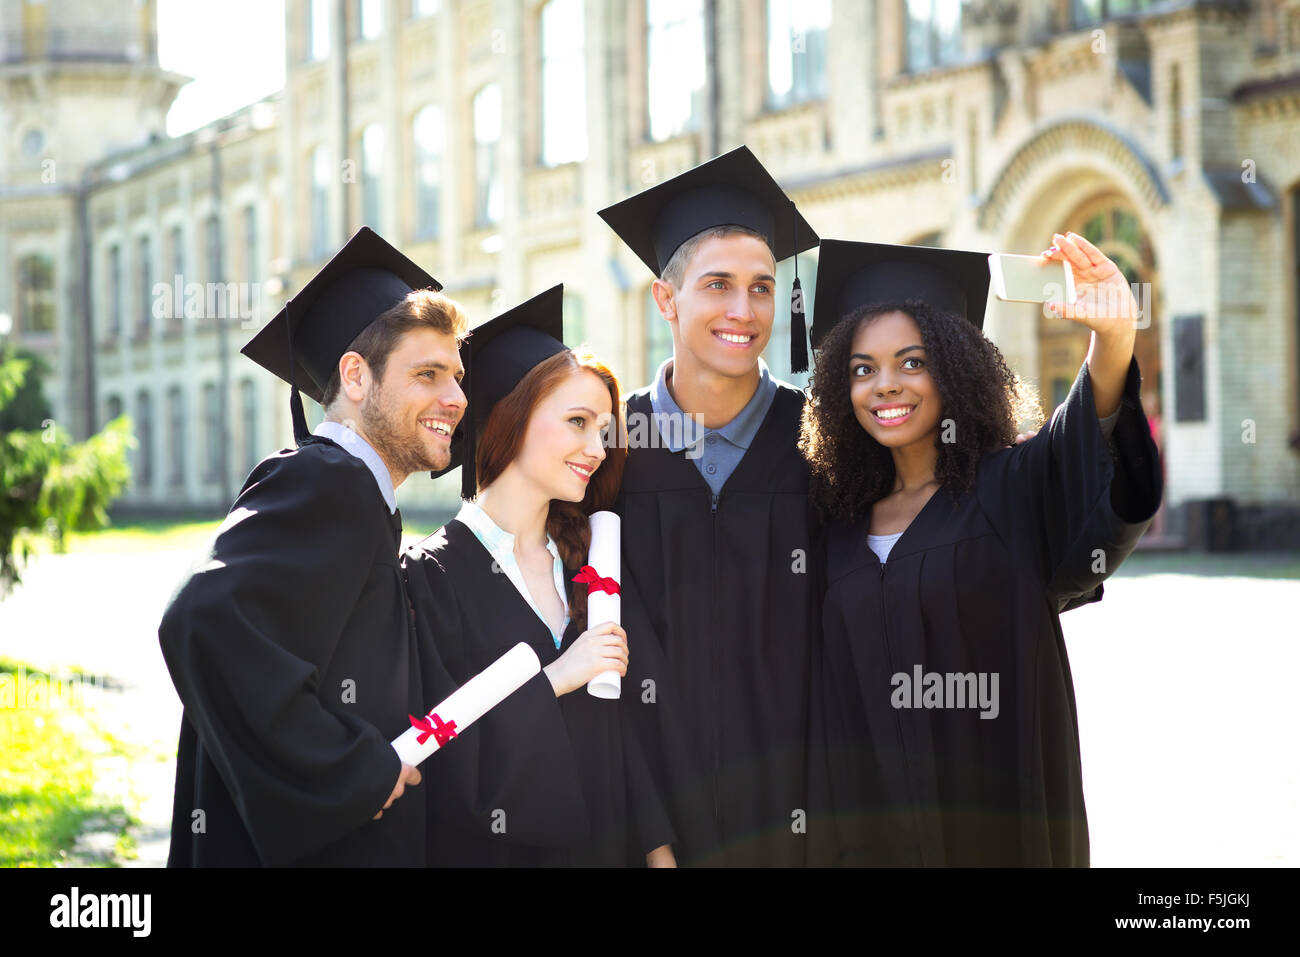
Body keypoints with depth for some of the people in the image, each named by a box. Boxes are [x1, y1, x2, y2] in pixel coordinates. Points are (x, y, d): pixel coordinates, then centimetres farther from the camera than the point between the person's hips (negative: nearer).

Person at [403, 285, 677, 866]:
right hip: (487, 850, -5)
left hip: (601, 847, 5)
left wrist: (658, 848, -2)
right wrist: (552, 681, -20)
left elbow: (624, 729, 5)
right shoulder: (434, 574, -11)